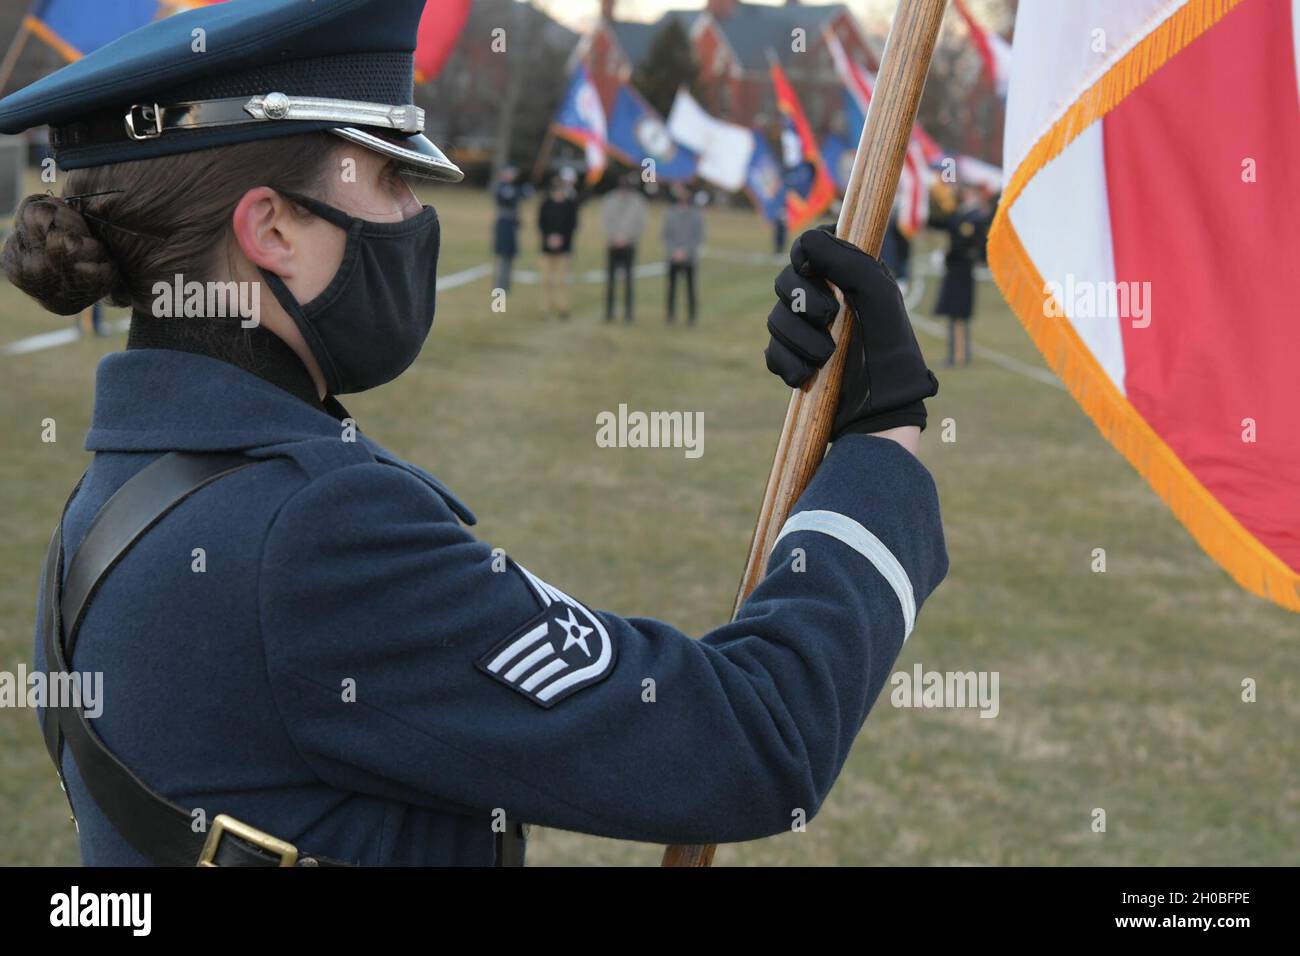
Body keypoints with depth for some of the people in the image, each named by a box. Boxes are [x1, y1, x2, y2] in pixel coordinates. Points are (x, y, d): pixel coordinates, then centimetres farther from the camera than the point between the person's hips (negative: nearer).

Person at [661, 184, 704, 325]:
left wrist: (686, 251, -9)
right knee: (672, 287, 1)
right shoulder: (670, 213, 4)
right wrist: (674, 251, -9)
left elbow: (700, 237, 1)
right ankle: (671, 314, 7)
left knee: (690, 287, -2)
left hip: (690, 258, -1)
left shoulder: (696, 214, 2)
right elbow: (666, 235, 5)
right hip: (673, 258, 1)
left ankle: (691, 316, 1)